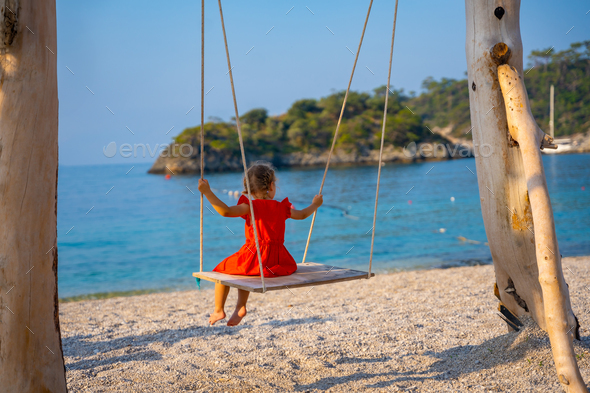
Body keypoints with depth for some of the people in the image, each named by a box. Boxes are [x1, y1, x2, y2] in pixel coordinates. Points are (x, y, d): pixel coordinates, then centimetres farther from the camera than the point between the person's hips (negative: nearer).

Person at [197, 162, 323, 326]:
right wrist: (315, 204, 42)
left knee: (222, 269, 19)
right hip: (278, 261, 6)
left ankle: (219, 310, 24)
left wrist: (207, 192, -19)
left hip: (255, 259, -6)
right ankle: (240, 307, 34)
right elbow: (302, 214, 23)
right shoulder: (282, 207, 5)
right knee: (242, 269, 35)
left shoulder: (251, 206, -11)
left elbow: (226, 211, -24)